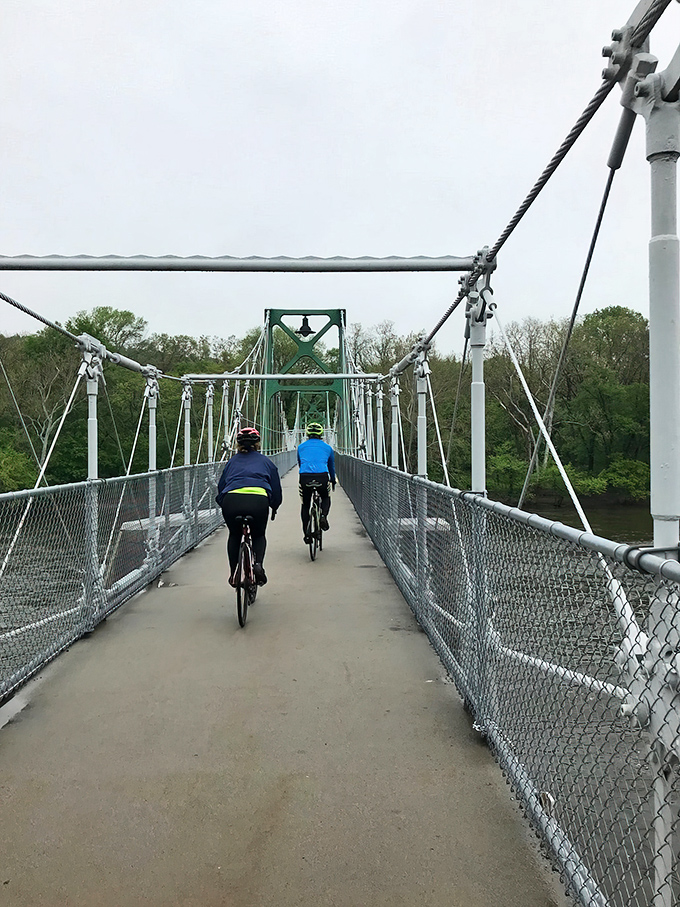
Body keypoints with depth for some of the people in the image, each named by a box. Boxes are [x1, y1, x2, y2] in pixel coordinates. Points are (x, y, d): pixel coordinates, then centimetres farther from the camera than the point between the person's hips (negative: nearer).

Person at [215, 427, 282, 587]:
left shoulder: (232, 461, 27)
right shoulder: (265, 461, 25)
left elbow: (221, 486, 27)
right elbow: (276, 488, 25)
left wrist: (224, 506, 42)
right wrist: (274, 508, 40)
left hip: (231, 500, 1)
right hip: (258, 501, -1)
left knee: (234, 535, 29)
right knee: (259, 535, 26)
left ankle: (233, 574, 22)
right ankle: (258, 564, 0)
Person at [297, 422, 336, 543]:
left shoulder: (301, 447, 21)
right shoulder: (327, 447, 20)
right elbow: (331, 466, 32)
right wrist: (333, 481, 47)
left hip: (305, 477, 0)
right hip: (322, 477, 0)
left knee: (305, 505, 17)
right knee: (326, 498, 27)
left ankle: (306, 534, 11)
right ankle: (323, 516, -1)